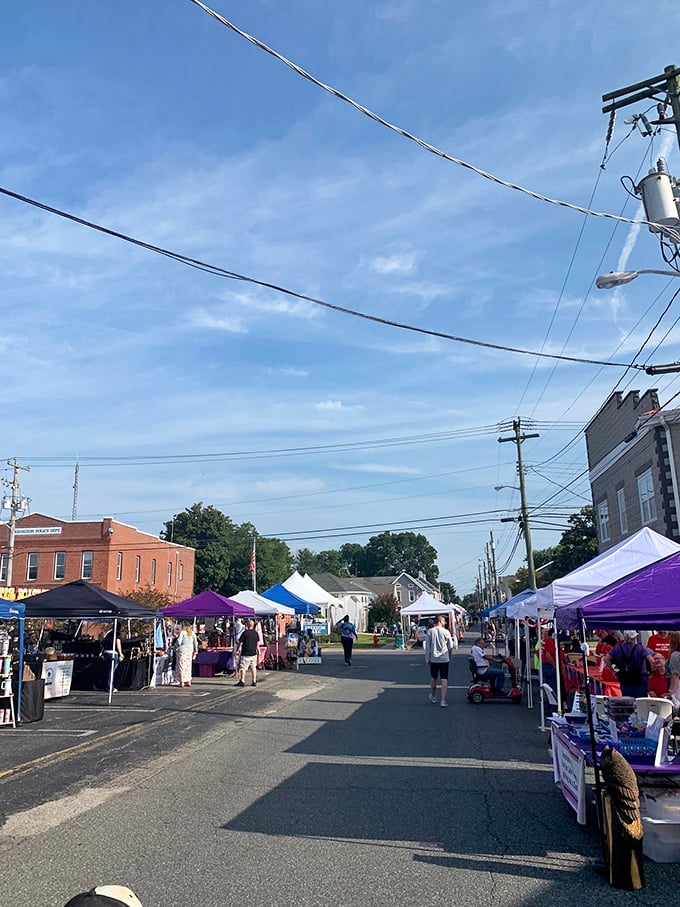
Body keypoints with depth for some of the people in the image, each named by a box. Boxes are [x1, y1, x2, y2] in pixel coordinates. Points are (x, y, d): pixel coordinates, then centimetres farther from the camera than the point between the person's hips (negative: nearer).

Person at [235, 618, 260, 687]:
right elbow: (258, 643, 15)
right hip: (253, 653, 6)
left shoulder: (245, 633, -13)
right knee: (253, 667, 10)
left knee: (243, 668, 1)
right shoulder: (256, 633, 4)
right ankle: (254, 681, 11)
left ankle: (242, 681, -1)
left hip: (245, 653, -6)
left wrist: (238, 650, 3)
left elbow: (240, 642, -8)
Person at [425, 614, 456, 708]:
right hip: (444, 659, -2)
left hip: (433, 659, 2)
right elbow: (451, 646, 0)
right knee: (444, 679, 1)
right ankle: (443, 701, -3)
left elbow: (427, 647, -1)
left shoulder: (430, 632, -4)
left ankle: (433, 697, 34)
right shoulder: (446, 632, -7)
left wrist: (427, 659, 6)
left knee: (433, 678, 18)